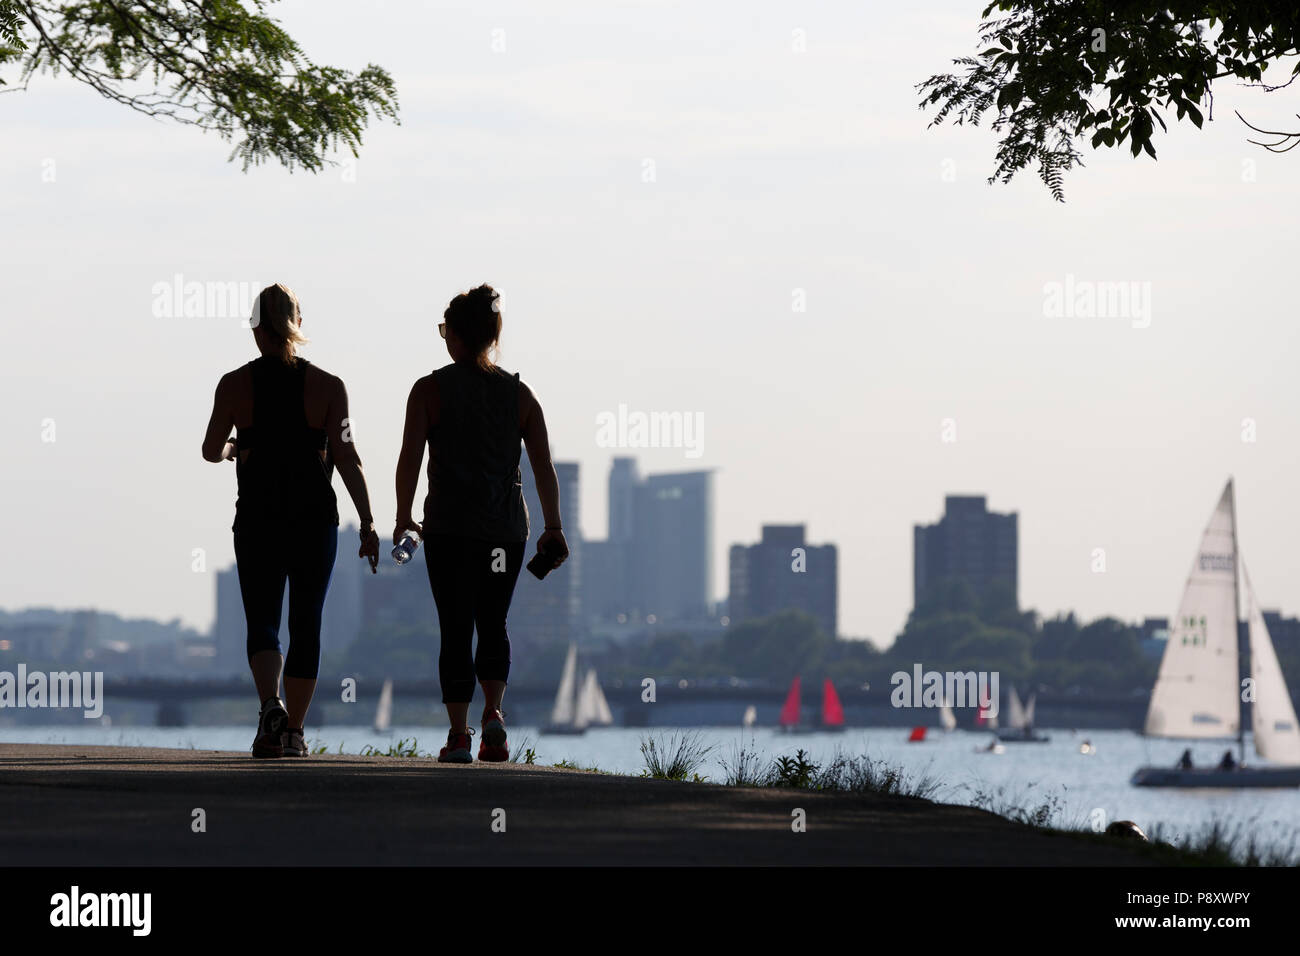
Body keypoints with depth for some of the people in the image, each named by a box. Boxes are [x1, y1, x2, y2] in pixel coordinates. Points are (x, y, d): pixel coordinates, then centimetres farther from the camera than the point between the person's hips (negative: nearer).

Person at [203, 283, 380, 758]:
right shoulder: (327, 386, -4)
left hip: (257, 518, 0)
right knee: (306, 625, 11)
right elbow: (346, 457, -10)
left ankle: (271, 704, -21)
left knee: (262, 623, 6)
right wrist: (367, 523, -9)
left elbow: (211, 450, 5)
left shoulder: (235, 385, -3)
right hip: (314, 518, 0)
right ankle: (293, 731, 10)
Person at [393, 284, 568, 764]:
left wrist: (404, 518, 4)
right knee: (493, 625, 16)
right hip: (506, 527, 2)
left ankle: (459, 733, -2)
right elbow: (544, 466, 1)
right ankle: (493, 712, -5)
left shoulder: (430, 390, -3)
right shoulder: (519, 393, 4)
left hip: (449, 527, -2)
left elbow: (410, 458, -7)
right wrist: (553, 529, 6)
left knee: (456, 632, 4)